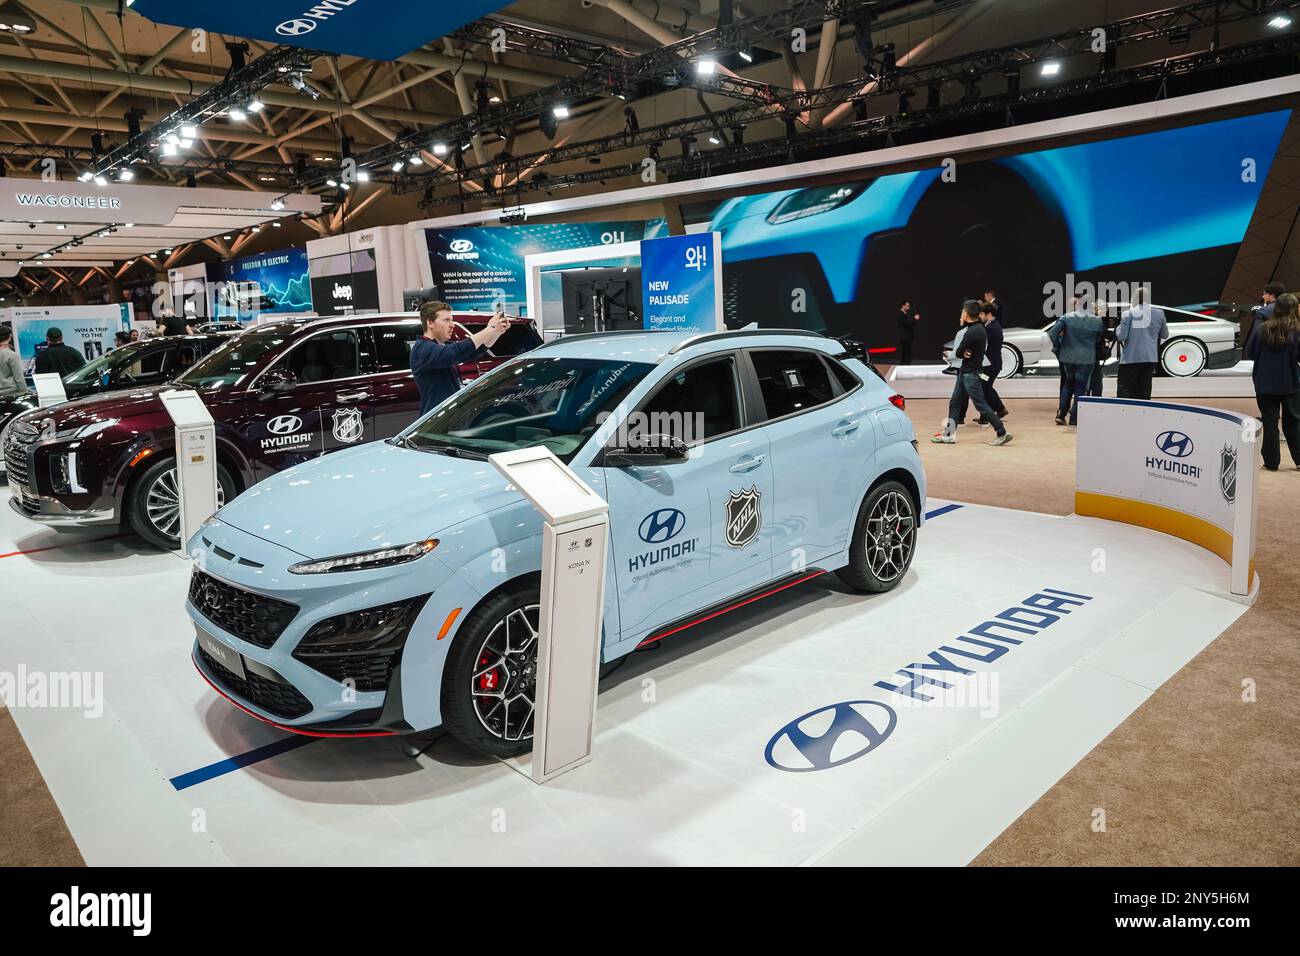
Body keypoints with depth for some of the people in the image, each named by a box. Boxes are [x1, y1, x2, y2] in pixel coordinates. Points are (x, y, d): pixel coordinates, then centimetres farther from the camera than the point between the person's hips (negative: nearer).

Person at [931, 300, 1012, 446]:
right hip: (965, 372, 10)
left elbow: (959, 352, -15)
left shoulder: (972, 332, -21)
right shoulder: (979, 328, 10)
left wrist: (963, 353, 3)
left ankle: (1003, 433, -1)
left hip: (970, 374, -10)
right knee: (954, 403, 12)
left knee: (981, 405, -6)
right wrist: (965, 353, -3)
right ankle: (949, 435, 16)